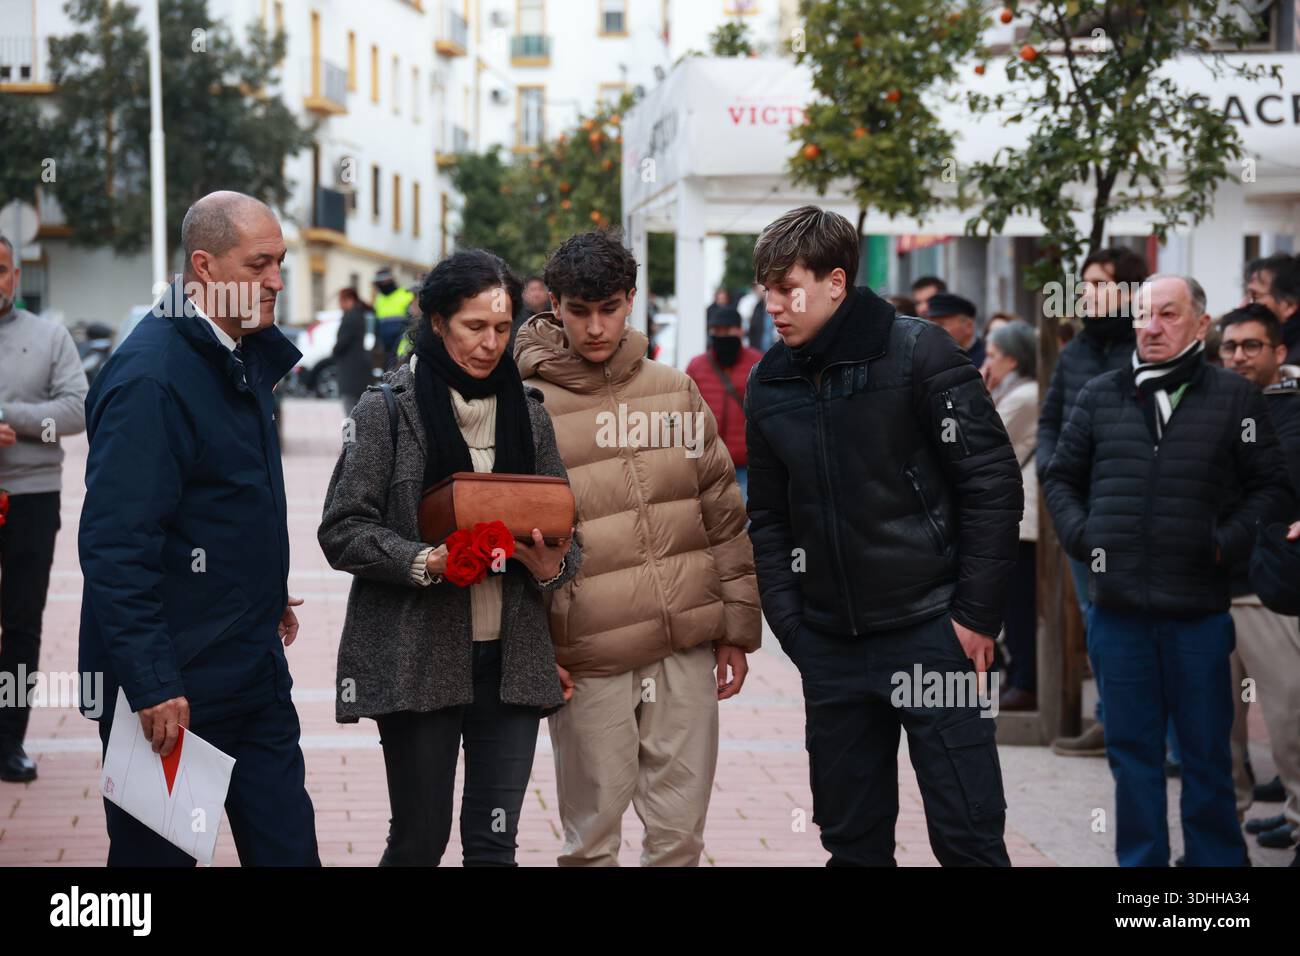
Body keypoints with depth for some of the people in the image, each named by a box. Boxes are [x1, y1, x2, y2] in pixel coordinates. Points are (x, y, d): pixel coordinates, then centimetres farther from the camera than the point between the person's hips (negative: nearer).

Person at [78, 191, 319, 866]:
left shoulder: (243, 352, 9)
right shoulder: (151, 376, -20)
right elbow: (115, 547, -24)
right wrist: (151, 684, -25)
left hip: (254, 665, 9)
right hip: (175, 686, -8)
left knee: (287, 847, 10)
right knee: (157, 855, 6)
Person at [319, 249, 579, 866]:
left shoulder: (528, 413, 10)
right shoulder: (386, 410, -2)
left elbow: (562, 526, 15)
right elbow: (342, 530, -5)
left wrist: (552, 567, -8)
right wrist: (424, 562, -19)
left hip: (510, 659, 3)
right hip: (419, 659, -3)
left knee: (494, 843, 2)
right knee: (419, 840, 4)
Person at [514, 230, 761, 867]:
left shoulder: (675, 392, 8)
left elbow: (723, 515, 12)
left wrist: (737, 628, 10)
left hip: (687, 652, 3)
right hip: (589, 661, -3)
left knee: (680, 832, 8)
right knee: (592, 838, 6)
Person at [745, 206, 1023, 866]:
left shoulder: (917, 353, -8)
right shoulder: (768, 384, 8)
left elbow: (993, 484, -8)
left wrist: (977, 614, -9)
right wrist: (792, 626, 5)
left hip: (929, 632, -5)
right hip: (830, 646, 5)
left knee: (968, 837, -2)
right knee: (853, 841, 12)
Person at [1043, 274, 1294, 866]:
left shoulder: (1234, 398, 2)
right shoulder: (1100, 397, 9)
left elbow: (1272, 488, 4)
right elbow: (1060, 477, 18)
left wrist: (1229, 541, -10)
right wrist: (1080, 533, 2)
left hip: (1199, 608, -2)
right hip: (1118, 605, 2)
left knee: (1206, 752, 7)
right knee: (1132, 749, 9)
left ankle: (1215, 859, 19)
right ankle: (1141, 860, 20)